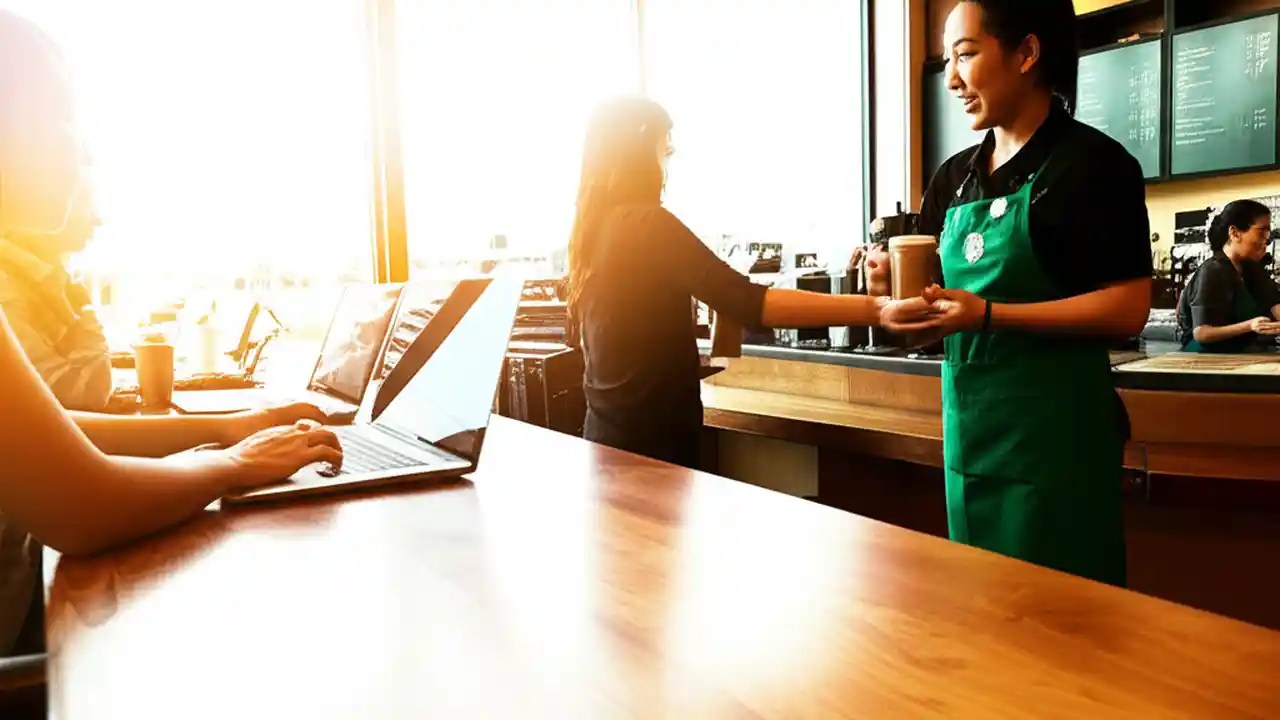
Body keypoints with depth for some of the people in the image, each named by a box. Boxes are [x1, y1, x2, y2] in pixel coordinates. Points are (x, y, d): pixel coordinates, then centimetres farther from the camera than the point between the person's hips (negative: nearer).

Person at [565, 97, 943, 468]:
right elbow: (747, 303, -30)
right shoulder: (647, 224, -20)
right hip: (648, 440, -9)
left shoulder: (596, 226, 6)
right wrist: (876, 309, -34)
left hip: (612, 432, 9)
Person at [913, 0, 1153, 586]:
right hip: (968, 421, 6)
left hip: (1052, 424, -6)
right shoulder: (953, 178, 11)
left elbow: (1129, 309, -14)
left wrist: (990, 315, -23)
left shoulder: (1093, 163, -7)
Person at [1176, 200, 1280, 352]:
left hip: (1237, 347, 8)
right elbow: (1200, 333, -25)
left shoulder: (1251, 267, 7)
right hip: (1204, 350, -8)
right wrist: (1249, 326, -37)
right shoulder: (1212, 272, -19)